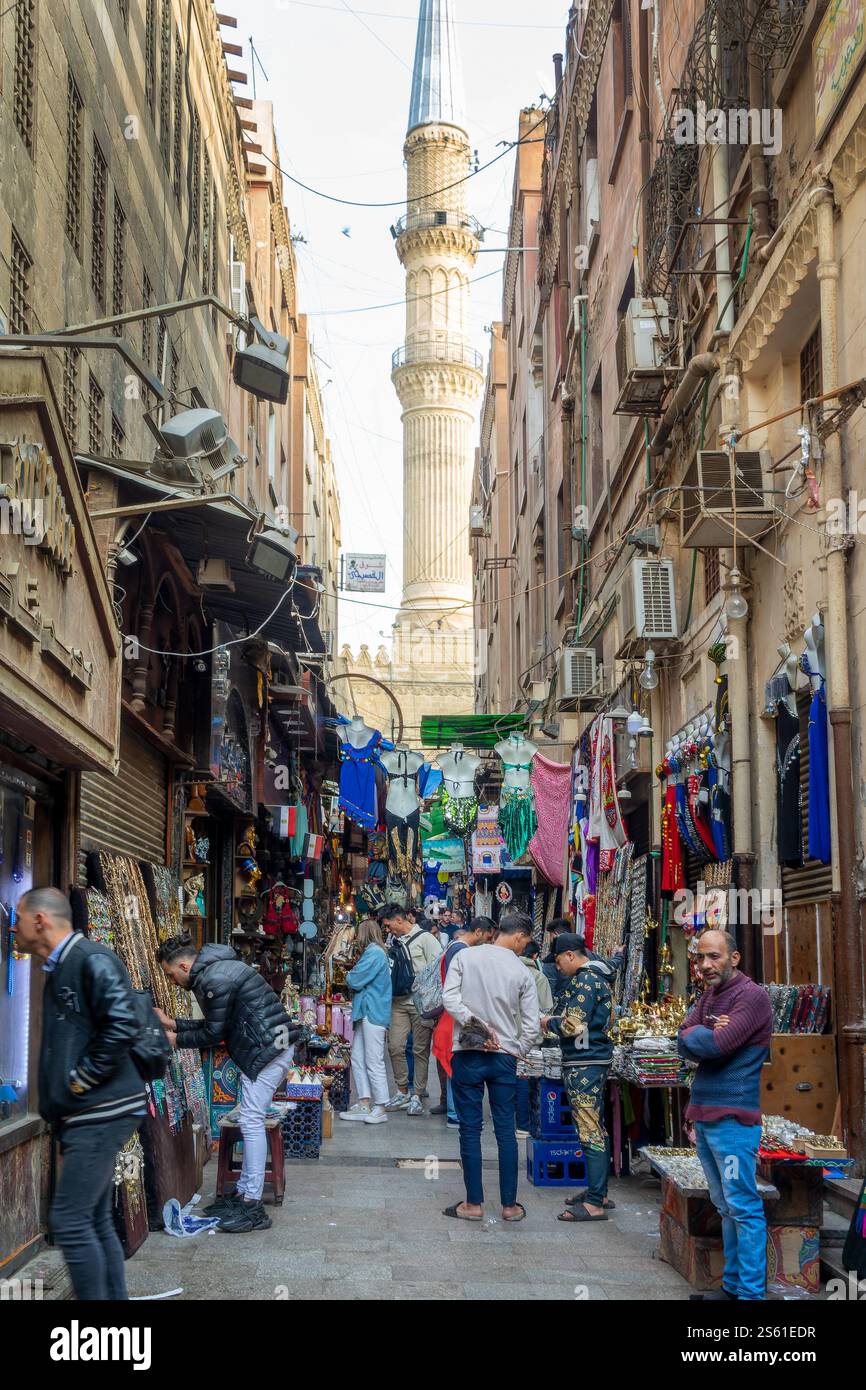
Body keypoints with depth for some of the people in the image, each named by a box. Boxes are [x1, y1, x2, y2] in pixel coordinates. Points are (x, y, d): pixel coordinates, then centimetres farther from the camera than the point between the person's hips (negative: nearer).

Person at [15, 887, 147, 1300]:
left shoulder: (93, 960, -12)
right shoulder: (58, 971, 18)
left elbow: (123, 1026, -22)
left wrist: (80, 1080, -16)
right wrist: (56, 1095, 14)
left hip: (102, 1112, -10)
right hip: (82, 1116, 10)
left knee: (70, 1220, -10)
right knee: (95, 1223, 12)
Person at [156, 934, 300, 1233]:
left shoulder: (213, 980, -17)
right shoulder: (212, 970, 16)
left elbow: (214, 1034, -12)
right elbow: (216, 1025, 21)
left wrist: (177, 1039, 2)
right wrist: (173, 1023, 19)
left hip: (267, 1049, -11)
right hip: (267, 1048, 11)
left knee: (251, 1122, -9)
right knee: (250, 1121, 13)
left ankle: (253, 1207, -8)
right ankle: (244, 1192, 19)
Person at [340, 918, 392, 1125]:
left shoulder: (374, 953, -13)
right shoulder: (374, 952, 19)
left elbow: (355, 981, -15)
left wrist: (350, 975, 4)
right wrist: (354, 976, 6)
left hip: (373, 1013, -10)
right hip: (365, 1012, 10)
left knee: (374, 1062, -6)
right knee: (357, 1059, 10)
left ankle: (380, 1108, -2)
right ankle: (364, 1104, 13)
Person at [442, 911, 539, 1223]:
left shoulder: (465, 957, -1)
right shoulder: (522, 972, -1)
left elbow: (450, 999, -11)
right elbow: (531, 1026, -1)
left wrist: (475, 1024, -9)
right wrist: (515, 1052, 11)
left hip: (468, 1055, 0)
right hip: (504, 1057, 1)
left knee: (470, 1129, 5)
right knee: (506, 1131, 8)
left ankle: (474, 1204, 9)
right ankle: (510, 1205, 12)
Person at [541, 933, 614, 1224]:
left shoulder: (582, 982, -16)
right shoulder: (597, 978, 16)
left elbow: (571, 1026, -22)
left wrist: (550, 1022, -3)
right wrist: (558, 1020, 16)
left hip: (584, 1065, -11)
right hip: (596, 1059, 11)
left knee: (590, 1132, -9)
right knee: (596, 1129, 16)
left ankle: (594, 1203, -9)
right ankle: (598, 1192, 24)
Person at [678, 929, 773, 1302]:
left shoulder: (752, 996, -12)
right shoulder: (708, 995, 15)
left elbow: (718, 1045, -20)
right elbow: (684, 1047, 6)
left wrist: (694, 1035, -3)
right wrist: (707, 1036, -11)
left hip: (732, 1117, -9)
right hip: (704, 1114, 9)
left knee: (742, 1207, -6)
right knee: (725, 1206, 14)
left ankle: (751, 1292, -4)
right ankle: (732, 1284, 21)